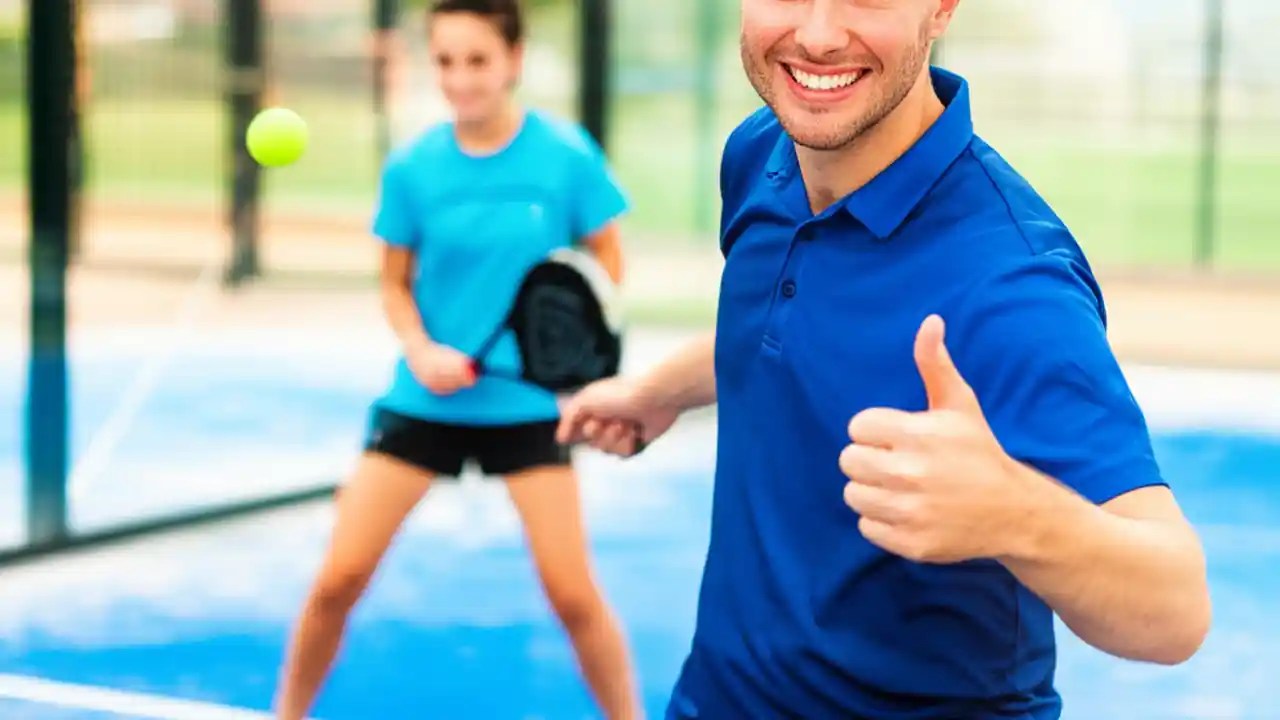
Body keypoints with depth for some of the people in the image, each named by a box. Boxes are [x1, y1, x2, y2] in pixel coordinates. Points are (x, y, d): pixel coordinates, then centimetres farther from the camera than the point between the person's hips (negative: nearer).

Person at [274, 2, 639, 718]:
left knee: (573, 593, -4)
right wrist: (421, 350, -14)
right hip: (425, 400, 2)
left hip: (528, 403, -1)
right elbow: (396, 284, 6)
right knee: (338, 581, -1)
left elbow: (608, 269, 0)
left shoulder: (567, 155, -10)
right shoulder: (413, 166, -6)